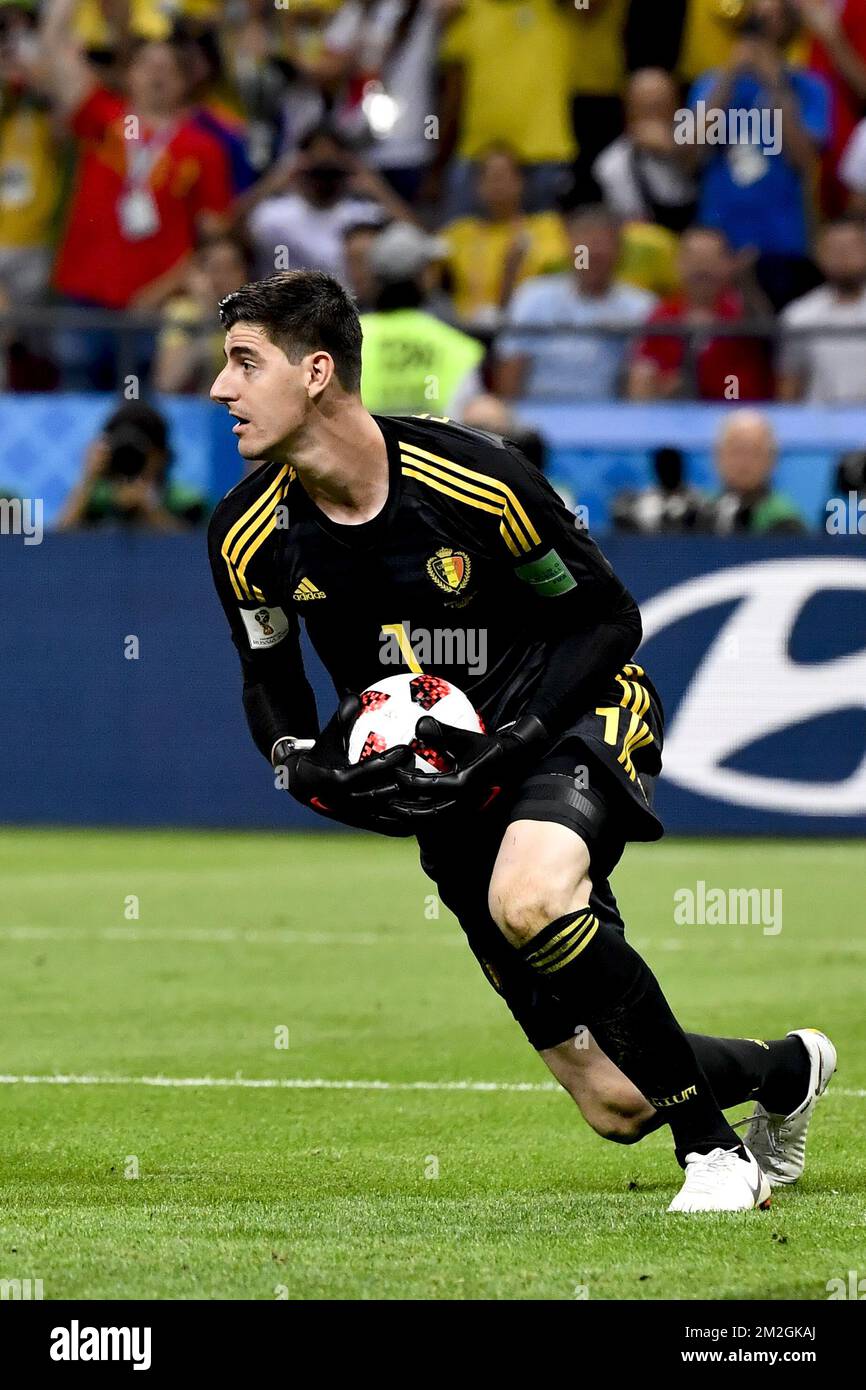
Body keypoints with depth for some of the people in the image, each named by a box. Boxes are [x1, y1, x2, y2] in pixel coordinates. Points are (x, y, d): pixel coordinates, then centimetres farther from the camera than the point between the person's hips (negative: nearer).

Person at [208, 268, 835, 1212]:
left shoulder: (476, 481, -22)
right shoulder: (250, 537, -9)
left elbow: (608, 621, -10)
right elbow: (269, 683, 9)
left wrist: (515, 738, -23)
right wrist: (308, 769, -13)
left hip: (577, 718, -4)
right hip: (448, 781, 5)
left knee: (528, 900, -39)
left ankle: (712, 1145, -21)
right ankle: (784, 1070, 33)